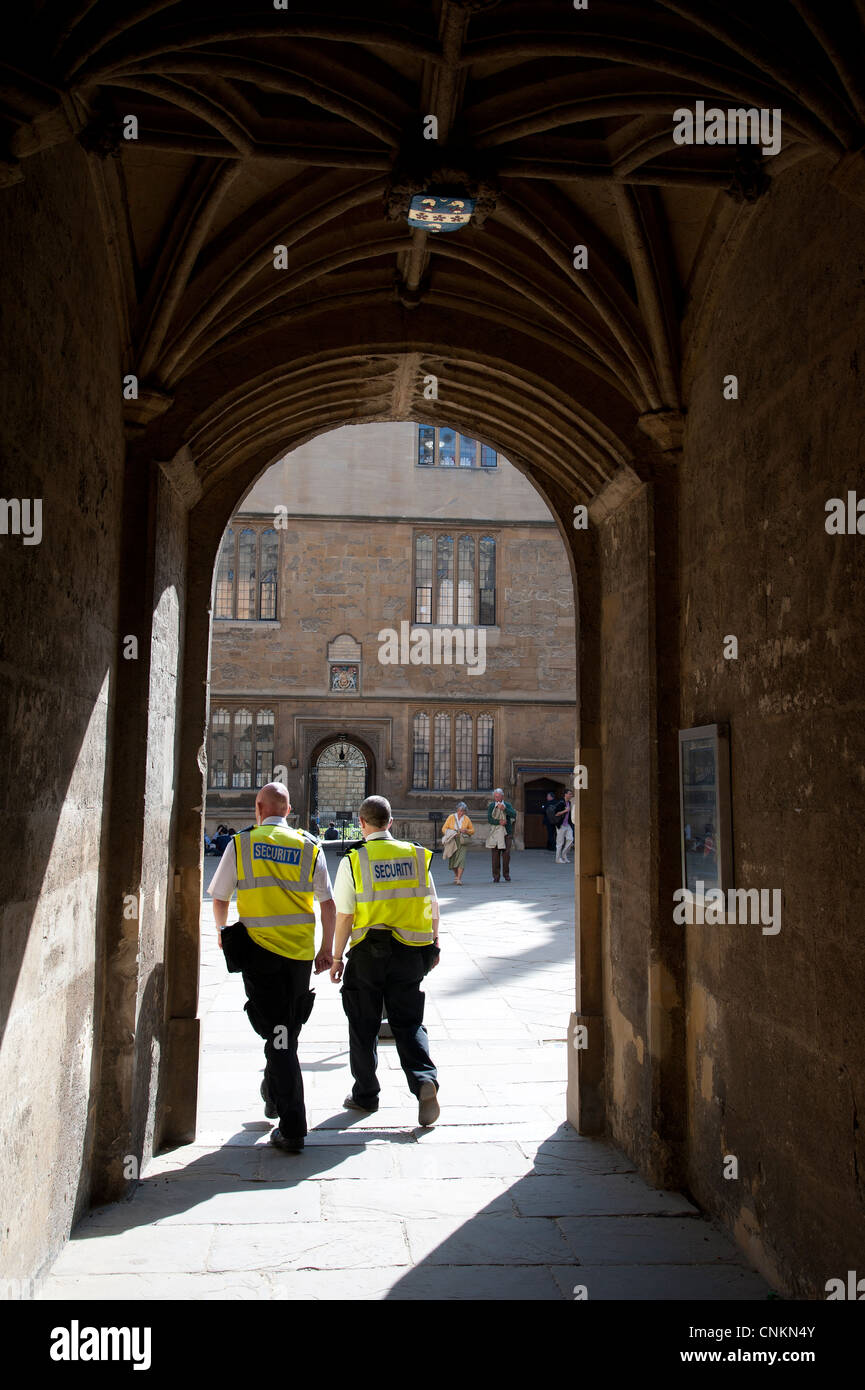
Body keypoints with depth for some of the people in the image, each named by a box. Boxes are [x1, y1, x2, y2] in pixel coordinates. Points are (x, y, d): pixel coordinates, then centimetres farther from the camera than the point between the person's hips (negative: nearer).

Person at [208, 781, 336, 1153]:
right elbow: (328, 903, 3)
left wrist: (222, 933, 25)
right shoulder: (309, 847, 3)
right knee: (289, 1031, 21)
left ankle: (292, 1129, -1)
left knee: (277, 1034, 0)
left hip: (260, 951, -2)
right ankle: (274, 1095, 40)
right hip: (301, 953, 2)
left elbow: (219, 899, 7)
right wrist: (327, 949, 13)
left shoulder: (241, 844, -1)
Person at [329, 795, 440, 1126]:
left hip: (368, 953, -2)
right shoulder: (416, 855, 2)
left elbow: (344, 915, -7)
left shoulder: (353, 861, -7)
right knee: (408, 1022, 11)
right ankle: (425, 1080, -10)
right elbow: (432, 907, 7)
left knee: (363, 1025, 13)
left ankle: (365, 1095, 23)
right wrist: (434, 945, 18)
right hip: (409, 953, 3)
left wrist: (337, 957, 3)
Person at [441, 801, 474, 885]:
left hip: (462, 841, -1)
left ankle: (459, 880, -18)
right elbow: (444, 828, 3)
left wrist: (466, 830, -8)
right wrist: (452, 833, -14)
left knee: (461, 859, -17)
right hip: (452, 842, 1)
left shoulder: (467, 819, 5)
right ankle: (456, 876, 32)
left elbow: (472, 830, 13)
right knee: (452, 860, 4)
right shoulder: (451, 817, 2)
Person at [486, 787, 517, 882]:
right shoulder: (491, 806, 7)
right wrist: (499, 822, -20)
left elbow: (514, 815, -9)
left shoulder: (507, 805, 7)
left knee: (506, 854, -4)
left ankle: (506, 875, 8)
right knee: (495, 854, -2)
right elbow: (489, 819, -5)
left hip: (507, 833, 0)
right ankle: (496, 876, 3)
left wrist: (504, 809, -21)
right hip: (495, 832, 0)